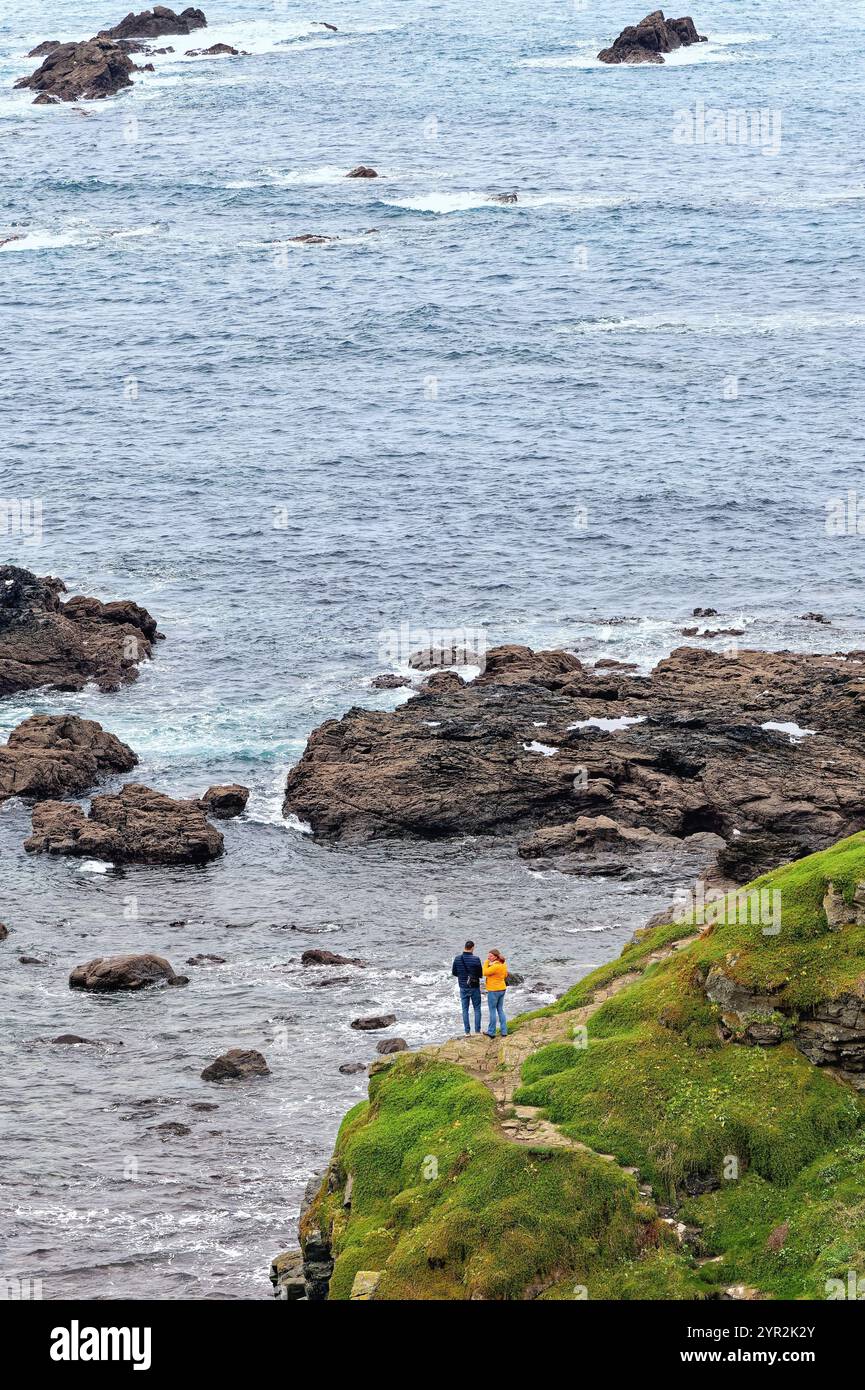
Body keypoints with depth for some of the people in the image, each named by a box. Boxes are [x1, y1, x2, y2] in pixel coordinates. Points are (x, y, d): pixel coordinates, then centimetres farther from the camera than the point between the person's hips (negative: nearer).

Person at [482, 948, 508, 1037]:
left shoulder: (495, 966, -23)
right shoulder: (503, 965, 5)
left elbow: (485, 973, -21)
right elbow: (505, 975, 16)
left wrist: (486, 962, -15)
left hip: (493, 990, -9)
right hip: (502, 989, 9)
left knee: (492, 1011, 2)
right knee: (500, 1010, 15)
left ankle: (491, 1032, 9)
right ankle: (504, 1031, 15)